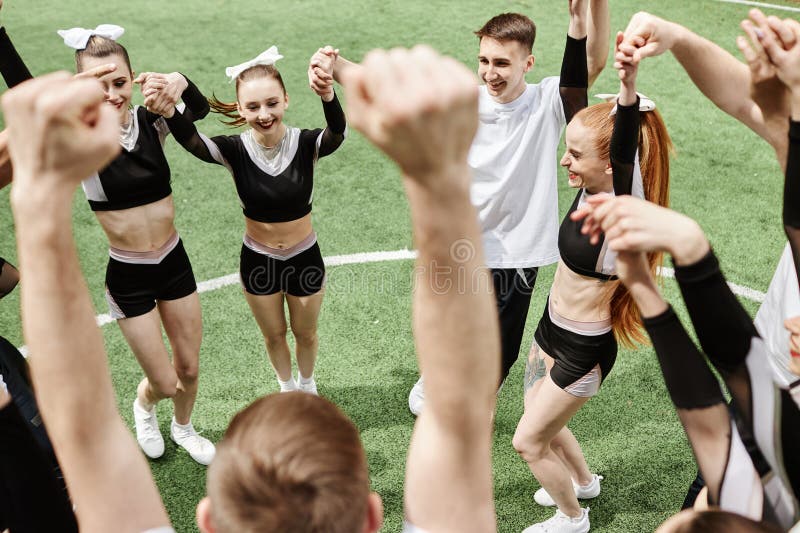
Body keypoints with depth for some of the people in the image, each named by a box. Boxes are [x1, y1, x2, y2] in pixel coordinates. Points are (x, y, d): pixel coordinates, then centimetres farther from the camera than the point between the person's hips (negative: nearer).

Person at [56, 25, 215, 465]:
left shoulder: (151, 121, -8)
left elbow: (200, 109, -29)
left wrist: (181, 83, -51)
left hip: (175, 262, 3)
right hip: (128, 277, -2)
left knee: (189, 369, 16)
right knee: (165, 384, 7)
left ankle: (183, 428, 48)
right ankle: (143, 405, 45)